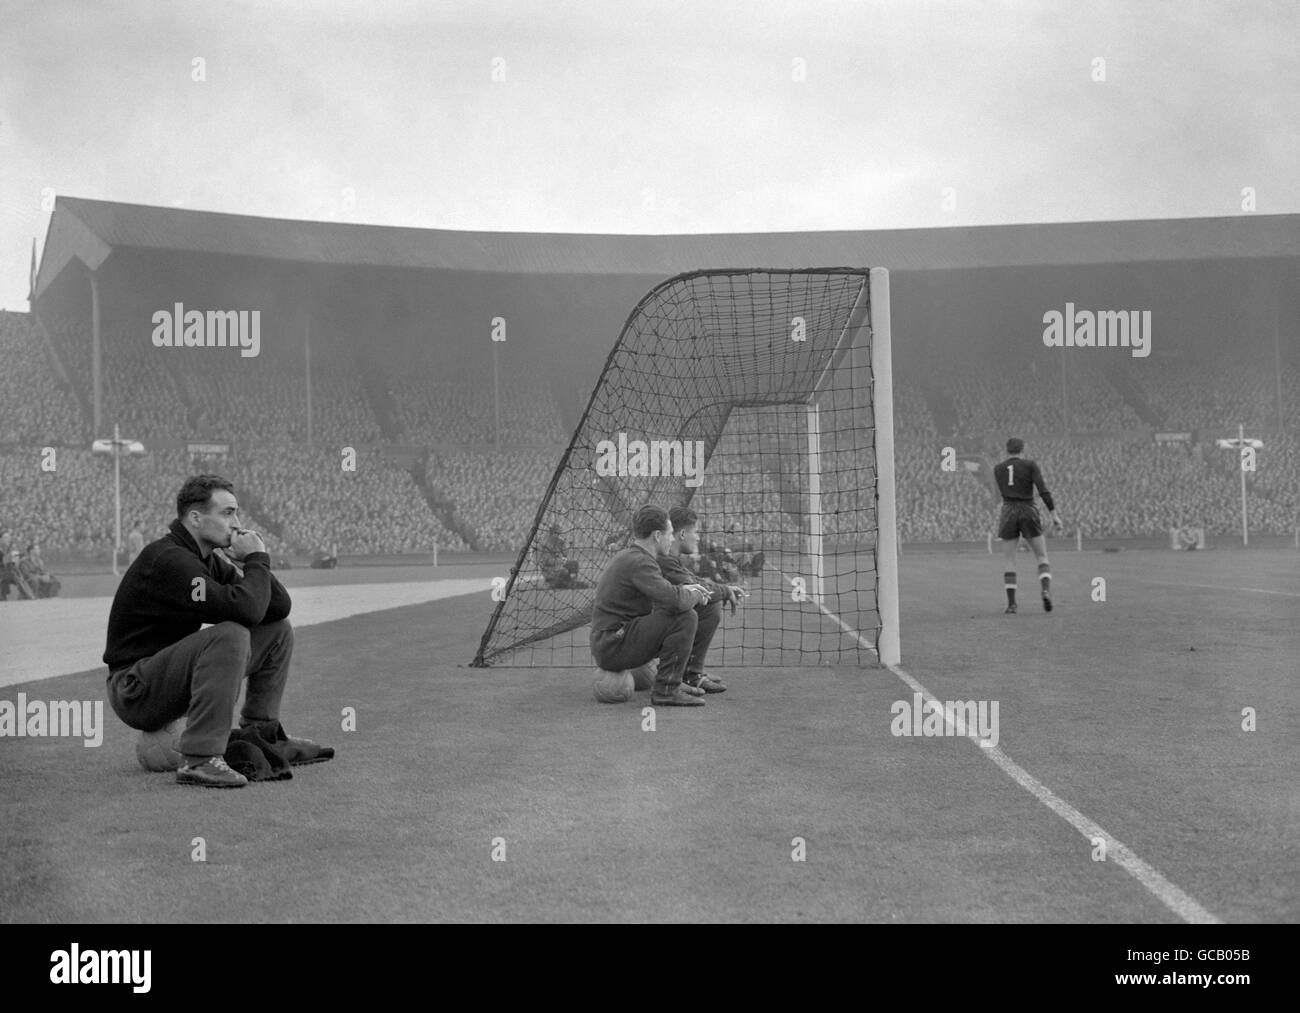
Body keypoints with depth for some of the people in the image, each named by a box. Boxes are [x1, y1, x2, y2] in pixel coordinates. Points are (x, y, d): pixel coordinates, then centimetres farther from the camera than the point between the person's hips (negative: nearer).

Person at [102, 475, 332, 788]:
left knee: (278, 630, 7)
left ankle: (262, 736, 15)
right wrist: (257, 560, -18)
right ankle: (199, 760, -32)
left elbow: (280, 607, 4)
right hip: (134, 690, -9)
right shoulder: (169, 560, -22)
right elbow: (246, 609, -34)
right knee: (230, 635, -33)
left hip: (173, 675, 10)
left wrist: (248, 563, -9)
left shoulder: (209, 559, 8)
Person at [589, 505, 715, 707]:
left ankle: (674, 681, 22)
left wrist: (683, 589, 13)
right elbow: (675, 601, -28)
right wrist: (695, 596, -7)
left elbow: (657, 592, 29)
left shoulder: (623, 555, 14)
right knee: (686, 617, -20)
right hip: (613, 648, -10)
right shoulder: (639, 562, -17)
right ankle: (666, 690, -16)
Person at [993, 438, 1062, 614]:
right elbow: (1043, 490, -10)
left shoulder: (997, 468, 10)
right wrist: (1055, 515, -10)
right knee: (1042, 558, 9)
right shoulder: (1030, 465, 1)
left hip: (1008, 514, 2)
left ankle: (1011, 604, -3)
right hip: (1028, 514, -1)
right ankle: (1045, 591, -18)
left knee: (1009, 563, 8)